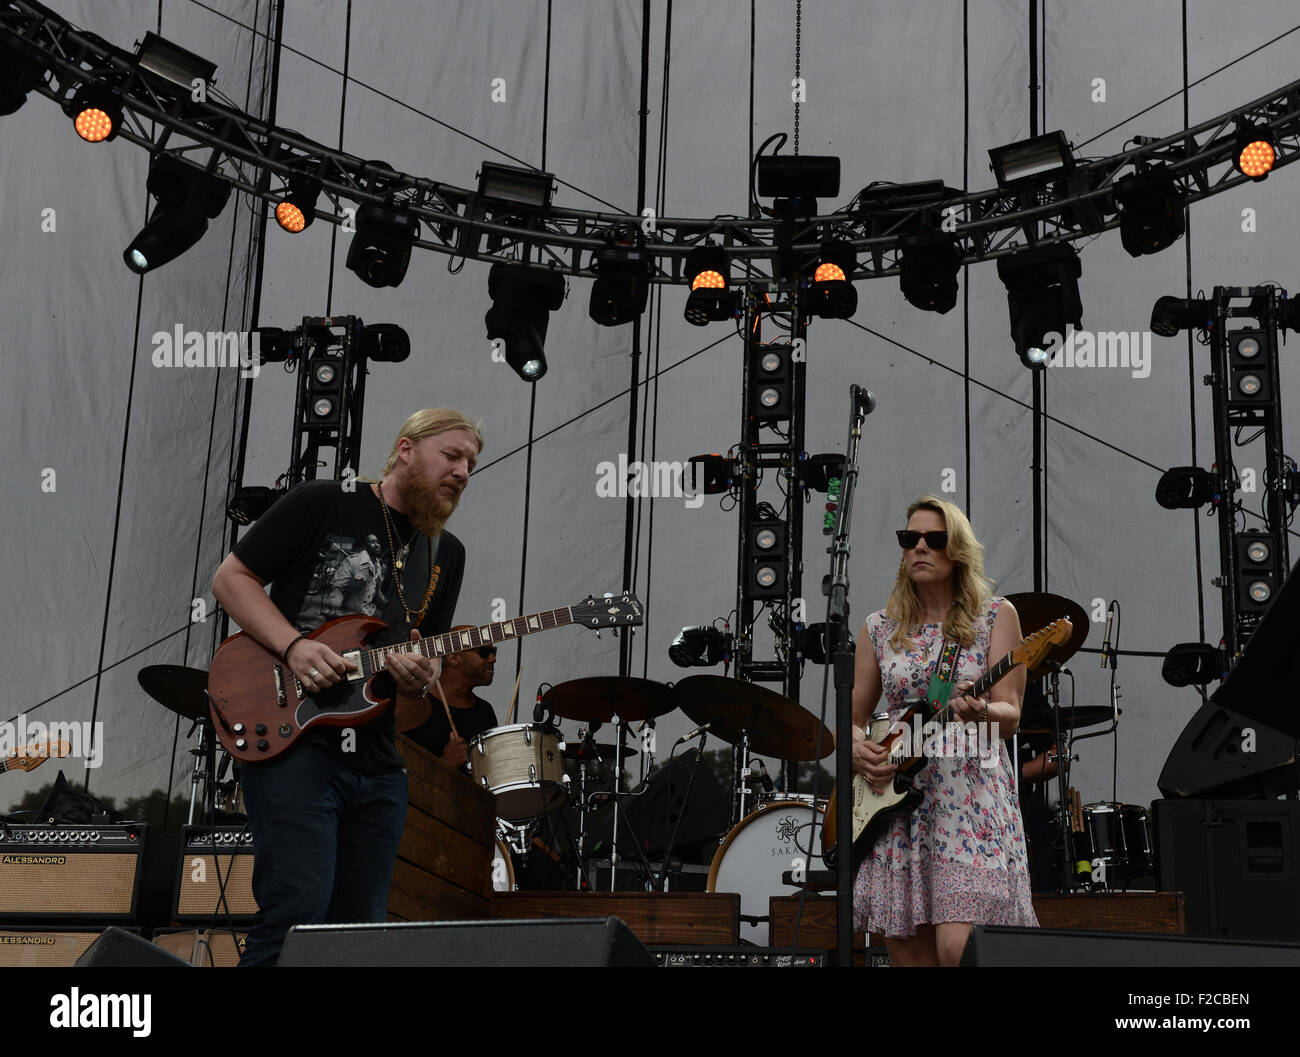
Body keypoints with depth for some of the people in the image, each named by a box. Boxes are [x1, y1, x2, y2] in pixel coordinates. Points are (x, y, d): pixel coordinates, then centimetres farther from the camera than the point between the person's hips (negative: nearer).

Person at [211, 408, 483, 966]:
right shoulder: (323, 503, -1)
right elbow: (231, 577, -1)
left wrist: (417, 681, -9)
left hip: (376, 763, 6)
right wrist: (294, 646, -15)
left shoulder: (446, 554, 14)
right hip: (290, 740, -6)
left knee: (359, 931, 8)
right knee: (297, 913, -18)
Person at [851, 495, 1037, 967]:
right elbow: (853, 717, 18)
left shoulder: (995, 615, 4)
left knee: (958, 947, -20)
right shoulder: (880, 628, 12)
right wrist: (858, 748, -5)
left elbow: (1011, 716, -4)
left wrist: (979, 711, -26)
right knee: (908, 954, 1)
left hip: (971, 794, -3)